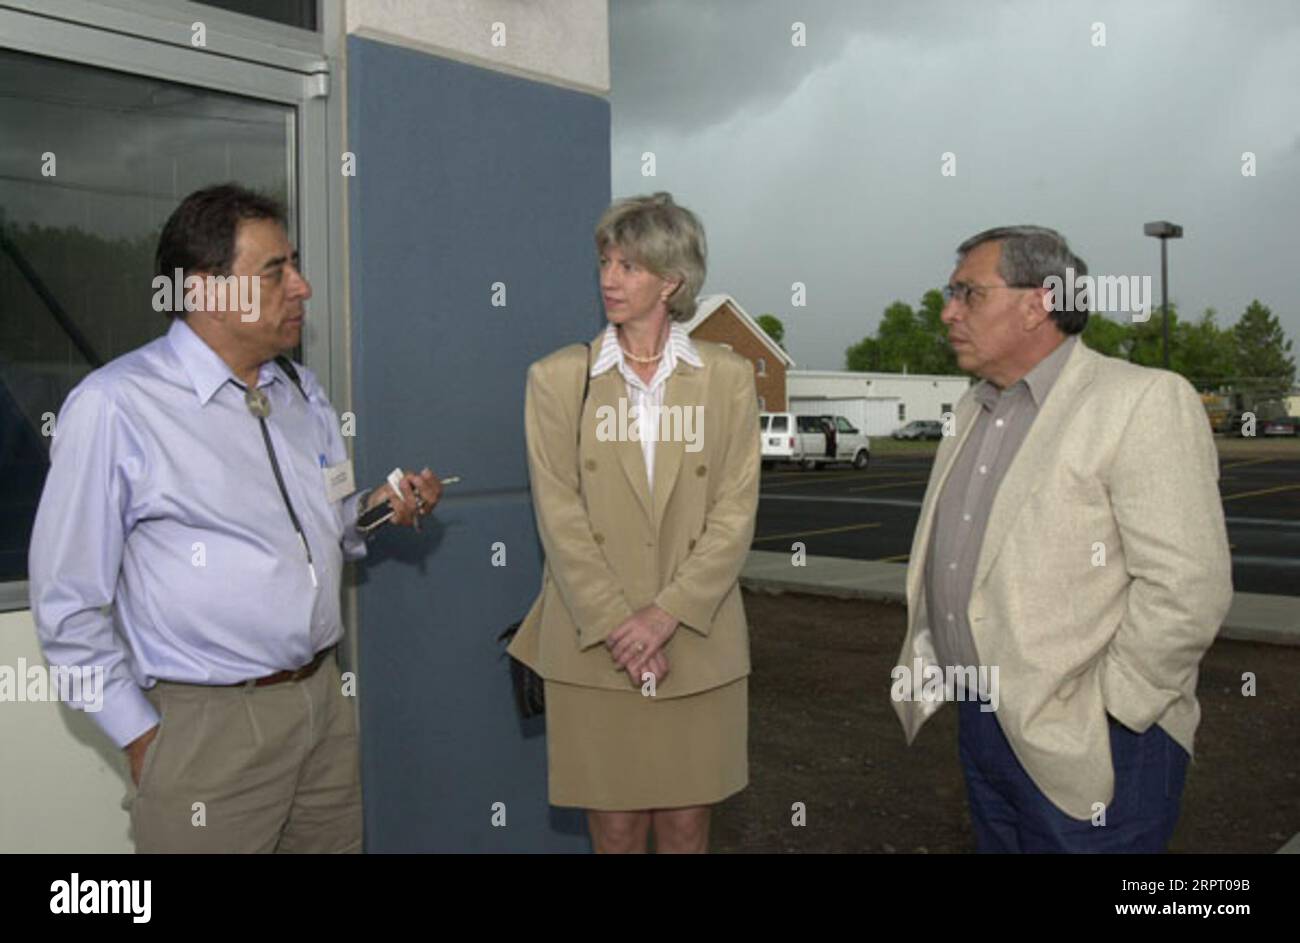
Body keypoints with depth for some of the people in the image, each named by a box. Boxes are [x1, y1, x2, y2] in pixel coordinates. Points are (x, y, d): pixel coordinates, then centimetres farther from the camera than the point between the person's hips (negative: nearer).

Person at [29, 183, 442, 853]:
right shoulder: (112, 408, -12)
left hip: (325, 702, 6)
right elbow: (69, 604, -9)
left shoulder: (302, 391, 9)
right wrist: (140, 737, -7)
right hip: (207, 728, -6)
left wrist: (375, 510, -3)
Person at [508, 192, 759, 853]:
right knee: (615, 828, 8)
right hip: (591, 646, 0)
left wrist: (667, 613, -13)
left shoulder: (729, 377, 3)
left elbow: (735, 513, -3)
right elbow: (559, 515, -4)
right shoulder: (557, 377, 2)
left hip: (698, 646, 1)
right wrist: (617, 626, -12)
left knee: (686, 825, 11)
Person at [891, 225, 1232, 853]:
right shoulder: (974, 408, 10)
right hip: (982, 723, 7)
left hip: (1083, 746, -7)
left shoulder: (1144, 402, -15)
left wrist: (1100, 718, -15)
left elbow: (1187, 588, -20)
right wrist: (929, 659, 10)